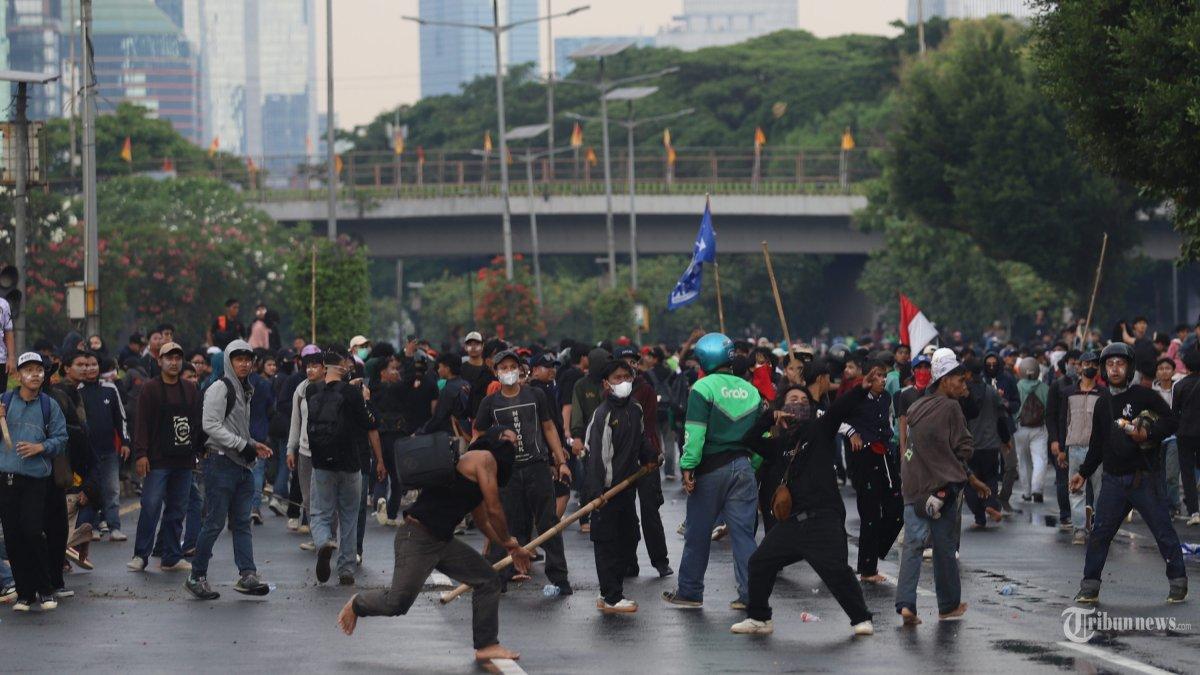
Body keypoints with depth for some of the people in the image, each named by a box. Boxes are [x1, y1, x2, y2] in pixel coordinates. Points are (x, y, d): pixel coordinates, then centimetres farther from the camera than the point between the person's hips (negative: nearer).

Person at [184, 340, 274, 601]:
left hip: (242, 465, 8)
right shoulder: (219, 389, -8)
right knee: (215, 522, -6)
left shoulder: (244, 391, 19)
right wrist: (243, 445, -18)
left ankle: (247, 575, -1)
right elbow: (211, 426, -17)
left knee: (242, 523, 3)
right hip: (221, 463, -8)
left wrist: (254, 445, 10)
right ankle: (197, 577, 2)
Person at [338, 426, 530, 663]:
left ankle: (486, 645, 11)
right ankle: (357, 604, 23)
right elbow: (494, 509, -11)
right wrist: (508, 541, 5)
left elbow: (483, 522, 30)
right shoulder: (484, 458, -9)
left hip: (443, 542, 10)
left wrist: (511, 548, 27)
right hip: (417, 538, -10)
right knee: (397, 603, -7)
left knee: (488, 581, 5)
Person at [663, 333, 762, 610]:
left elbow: (695, 433, -16)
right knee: (743, 533, 5)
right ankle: (750, 594, 0)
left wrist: (688, 467, -14)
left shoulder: (704, 388, -8)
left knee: (698, 533, 6)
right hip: (743, 467, 4)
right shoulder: (751, 391, 9)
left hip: (711, 470, -4)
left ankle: (690, 592, 14)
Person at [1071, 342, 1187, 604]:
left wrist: (1148, 433, -22)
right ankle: (1089, 587, 7)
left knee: (1163, 531, 0)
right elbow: (1097, 444, 22)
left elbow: (1172, 423, -8)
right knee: (1099, 532, 1)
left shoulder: (1145, 396, -3)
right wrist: (1083, 473, 19)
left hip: (1145, 477, -5)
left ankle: (1178, 583, 10)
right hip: (1113, 480, 5)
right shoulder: (1103, 403, 14)